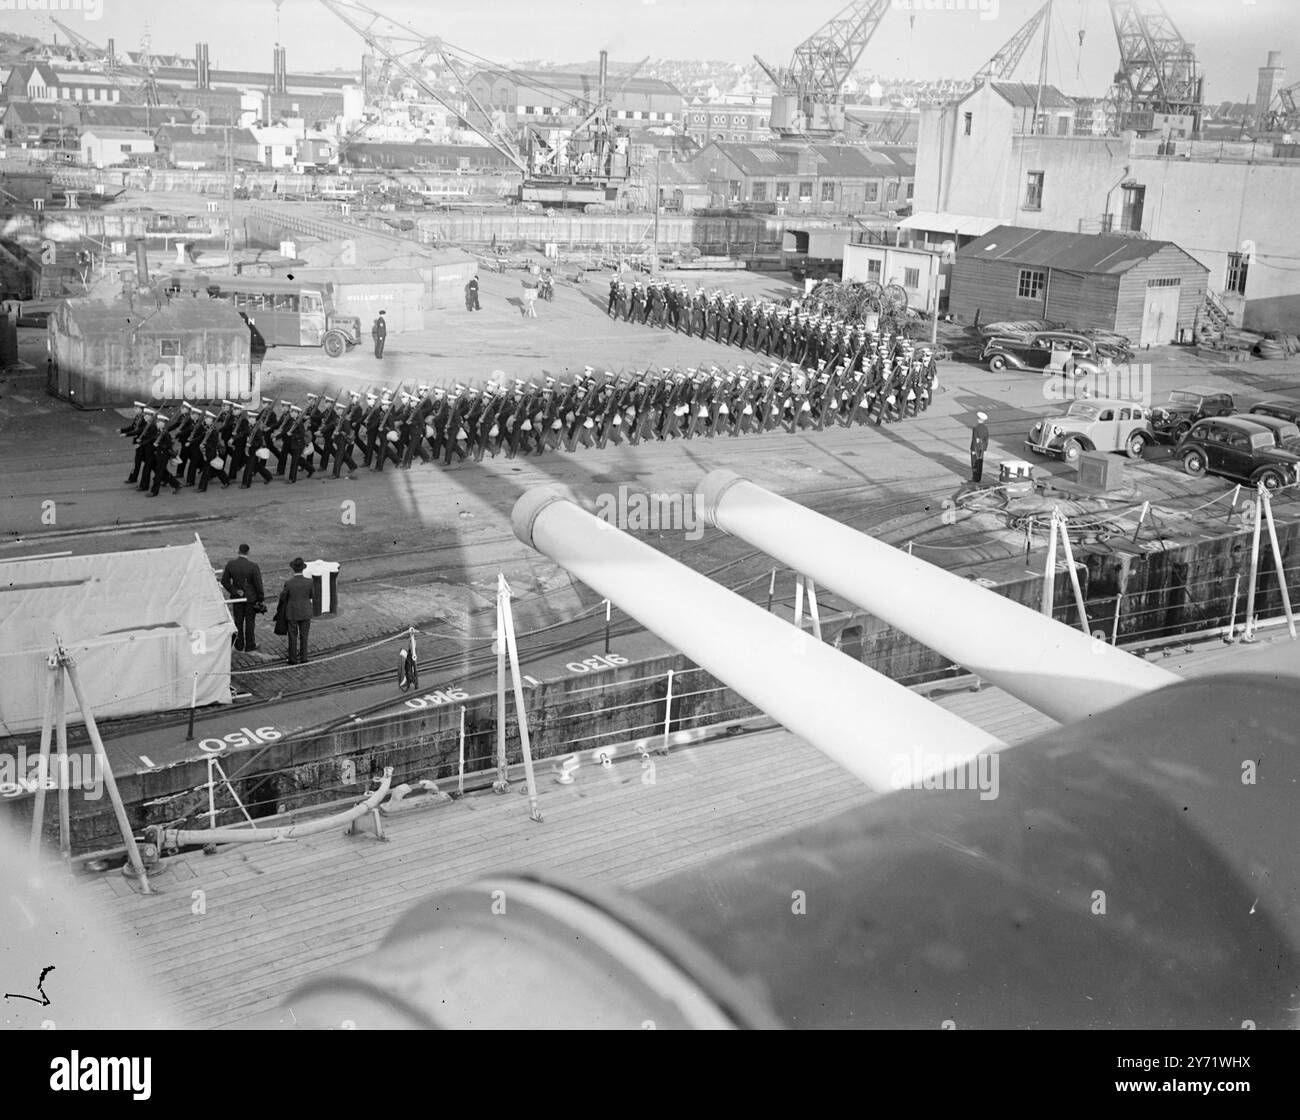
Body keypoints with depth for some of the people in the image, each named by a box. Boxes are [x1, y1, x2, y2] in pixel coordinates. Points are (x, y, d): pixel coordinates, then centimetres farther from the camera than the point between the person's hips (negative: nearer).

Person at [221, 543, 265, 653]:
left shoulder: (230, 564, -9)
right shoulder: (253, 567, -20)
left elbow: (224, 581, -6)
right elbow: (258, 585, -15)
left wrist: (234, 592, -3)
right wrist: (261, 599, -5)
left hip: (236, 598, 3)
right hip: (250, 598, -2)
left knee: (238, 622, 14)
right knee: (249, 622, 11)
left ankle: (239, 647, 23)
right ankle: (249, 647, 21)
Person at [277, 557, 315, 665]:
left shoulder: (288, 583, -20)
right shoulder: (309, 582, -15)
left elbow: (282, 598, -8)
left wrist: (282, 590, 12)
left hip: (292, 614, -1)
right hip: (305, 613, 1)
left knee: (293, 637, 11)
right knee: (303, 636, 14)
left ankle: (293, 659, 18)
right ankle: (303, 658, 21)